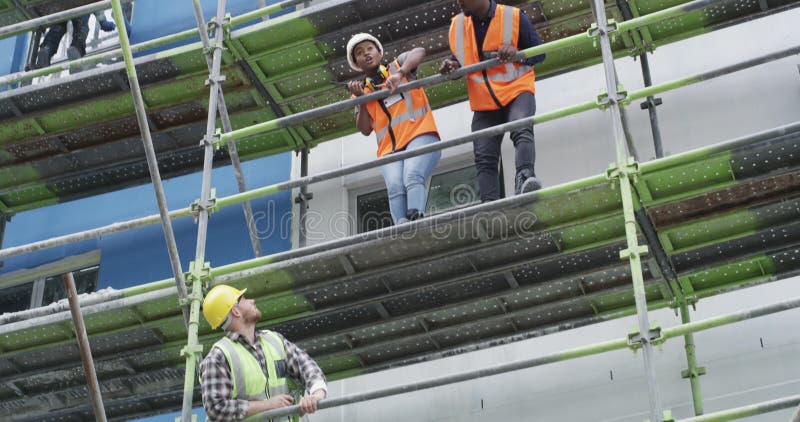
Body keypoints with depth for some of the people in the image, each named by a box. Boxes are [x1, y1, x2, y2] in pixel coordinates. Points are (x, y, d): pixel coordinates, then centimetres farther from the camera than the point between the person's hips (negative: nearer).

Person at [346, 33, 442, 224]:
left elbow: (419, 52, -6)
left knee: (413, 177, -31)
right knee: (395, 187, -26)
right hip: (389, 149, 2)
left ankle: (416, 218, -51)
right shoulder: (362, 91, 22)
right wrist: (361, 99, 1)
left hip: (420, 134, -2)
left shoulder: (397, 65, 16)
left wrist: (400, 73, -23)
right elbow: (365, 129, 14)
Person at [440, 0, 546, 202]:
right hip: (483, 102, 4)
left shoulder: (514, 17, -8)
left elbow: (539, 53, -4)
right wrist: (451, 66, -6)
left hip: (516, 90, -4)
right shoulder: (456, 25, 5)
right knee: (484, 158, -6)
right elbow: (458, 59, 19)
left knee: (522, 132, -32)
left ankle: (524, 177, -47)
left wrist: (517, 53, -24)